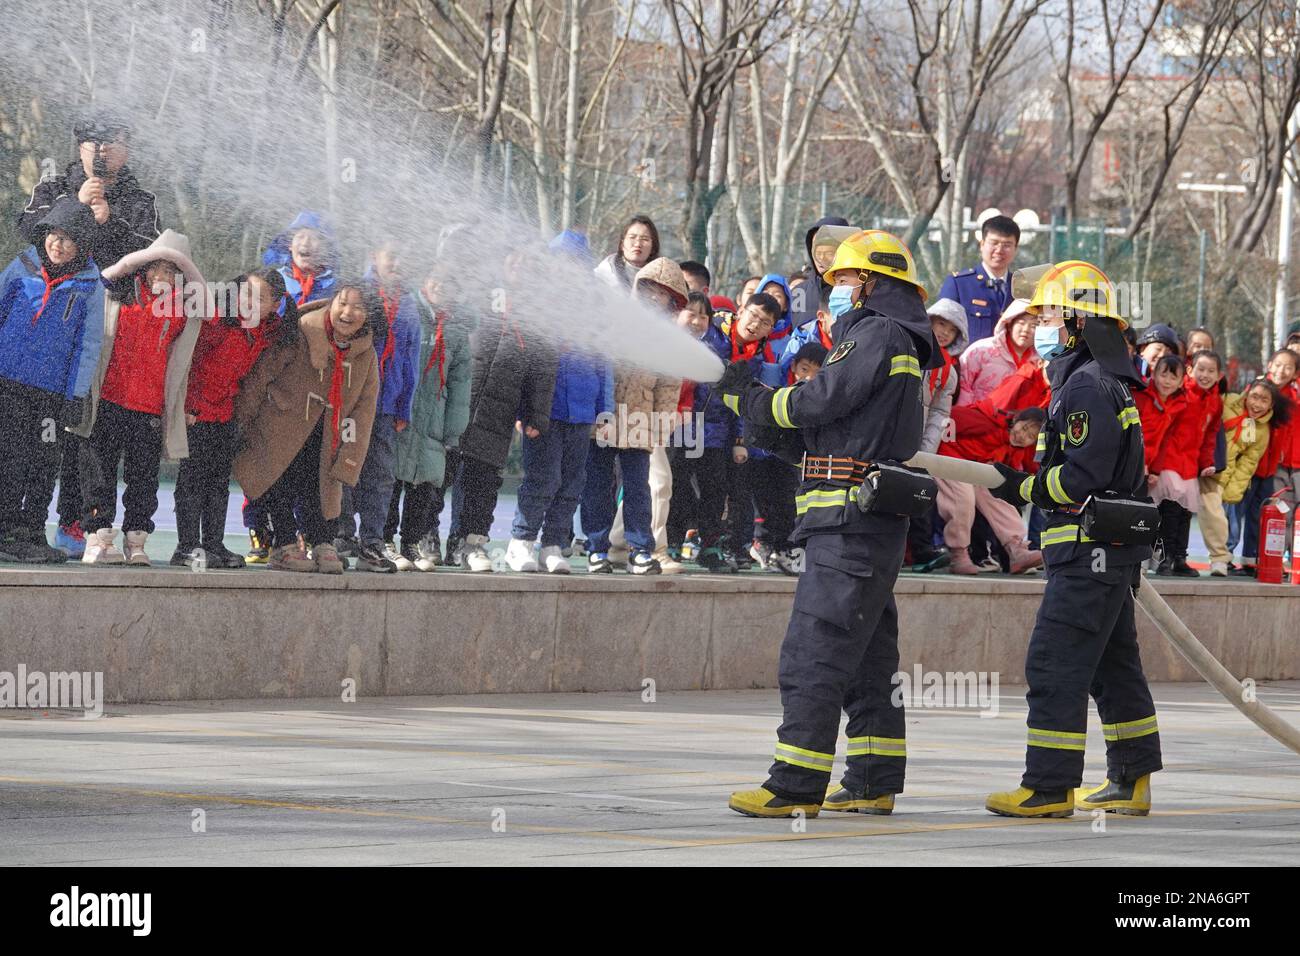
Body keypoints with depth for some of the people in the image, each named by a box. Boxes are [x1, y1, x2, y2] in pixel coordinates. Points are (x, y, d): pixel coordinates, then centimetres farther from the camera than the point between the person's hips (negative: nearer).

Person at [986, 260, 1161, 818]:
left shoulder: (1088, 386, -14)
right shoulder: (1105, 384, 19)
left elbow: (1083, 474, -22)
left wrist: (1023, 488, -14)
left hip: (1091, 552, -11)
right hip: (1113, 554, 11)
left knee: (1054, 666, -11)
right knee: (1113, 667, 15)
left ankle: (1049, 787, -12)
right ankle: (1131, 782, 19)